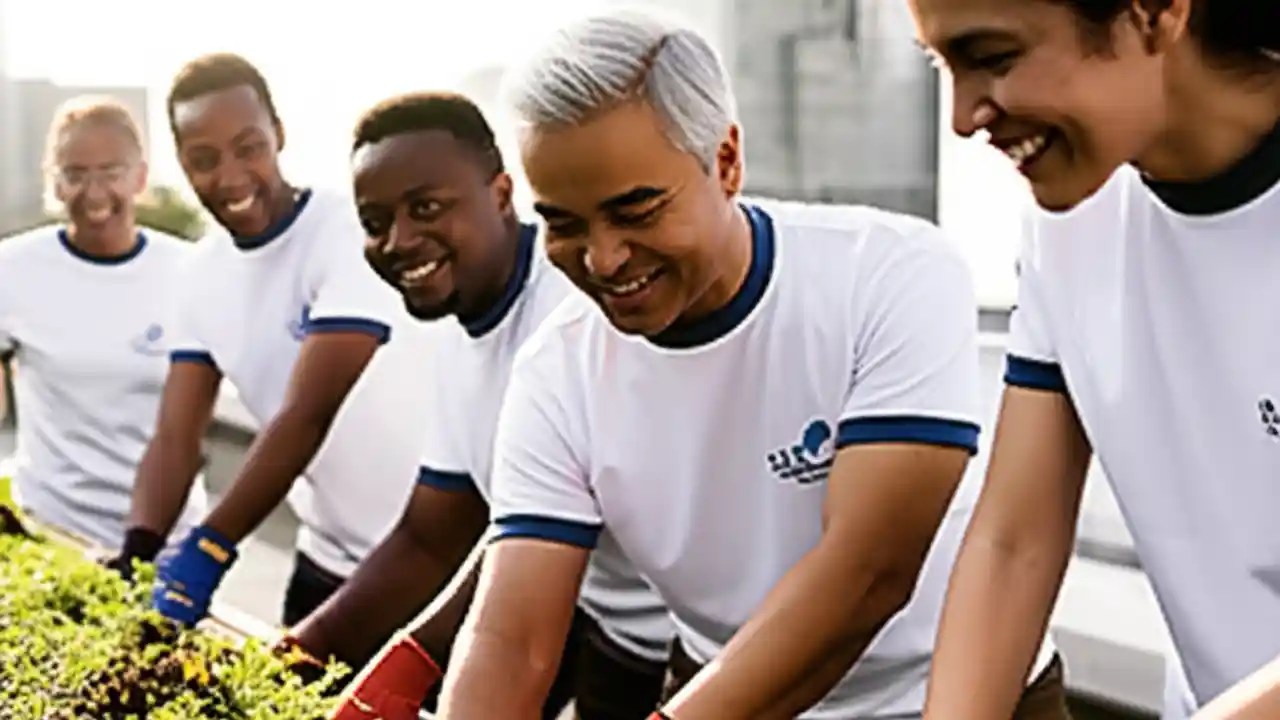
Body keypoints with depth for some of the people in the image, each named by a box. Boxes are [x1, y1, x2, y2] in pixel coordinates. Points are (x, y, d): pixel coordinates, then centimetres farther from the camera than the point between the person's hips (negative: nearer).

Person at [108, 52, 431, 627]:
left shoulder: (351, 234, -19)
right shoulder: (204, 272, 3)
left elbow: (307, 416, -26)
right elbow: (175, 438, -1)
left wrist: (208, 549, -30)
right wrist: (140, 552, -18)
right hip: (325, 563, 6)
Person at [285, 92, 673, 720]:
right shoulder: (459, 331, 7)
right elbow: (428, 541, 10)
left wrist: (410, 664, -29)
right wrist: (297, 660, 2)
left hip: (673, 644, -8)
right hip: (602, 620, 8)